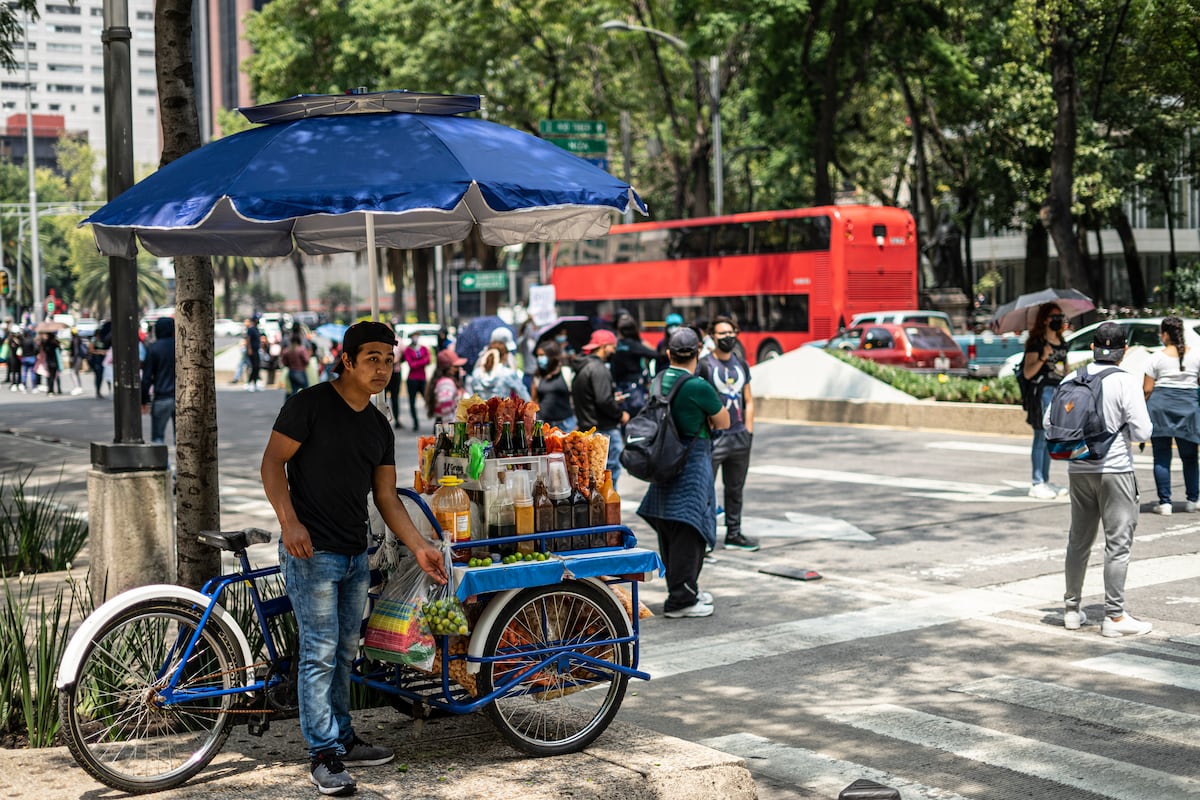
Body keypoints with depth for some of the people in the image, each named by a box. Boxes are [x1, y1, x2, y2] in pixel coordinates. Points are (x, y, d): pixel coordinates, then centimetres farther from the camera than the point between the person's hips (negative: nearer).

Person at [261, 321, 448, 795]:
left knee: (344, 653, 15)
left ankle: (343, 739, 26)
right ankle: (324, 756, -2)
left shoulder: (379, 427, 13)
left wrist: (419, 547, 5)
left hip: (355, 556, 7)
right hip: (312, 552, -7)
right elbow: (273, 462, -10)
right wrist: (289, 521, -21)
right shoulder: (311, 404, -8)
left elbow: (386, 496, 14)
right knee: (320, 653, -7)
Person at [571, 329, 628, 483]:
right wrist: (620, 415, -9)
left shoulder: (582, 368, 16)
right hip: (605, 429, -10)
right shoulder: (598, 369, -15)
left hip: (587, 428, 10)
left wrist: (612, 399, 20)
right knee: (612, 469, -8)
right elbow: (604, 400, -24)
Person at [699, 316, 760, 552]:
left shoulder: (741, 365, 13)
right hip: (713, 437, -6)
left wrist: (748, 430, 9)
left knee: (735, 489, 14)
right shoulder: (704, 365, -6)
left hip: (739, 437, 6)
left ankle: (733, 534, 24)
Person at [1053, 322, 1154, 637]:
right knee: (1118, 543, 1)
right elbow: (1142, 432, -16)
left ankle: (1072, 609, 23)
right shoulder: (1126, 381, -12)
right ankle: (1114, 616, 2)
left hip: (1079, 470, 5)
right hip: (1115, 469, -5)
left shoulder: (1073, 379, 1)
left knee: (1079, 541, 16)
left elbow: (1049, 421, 6)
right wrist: (1121, 429, 5)